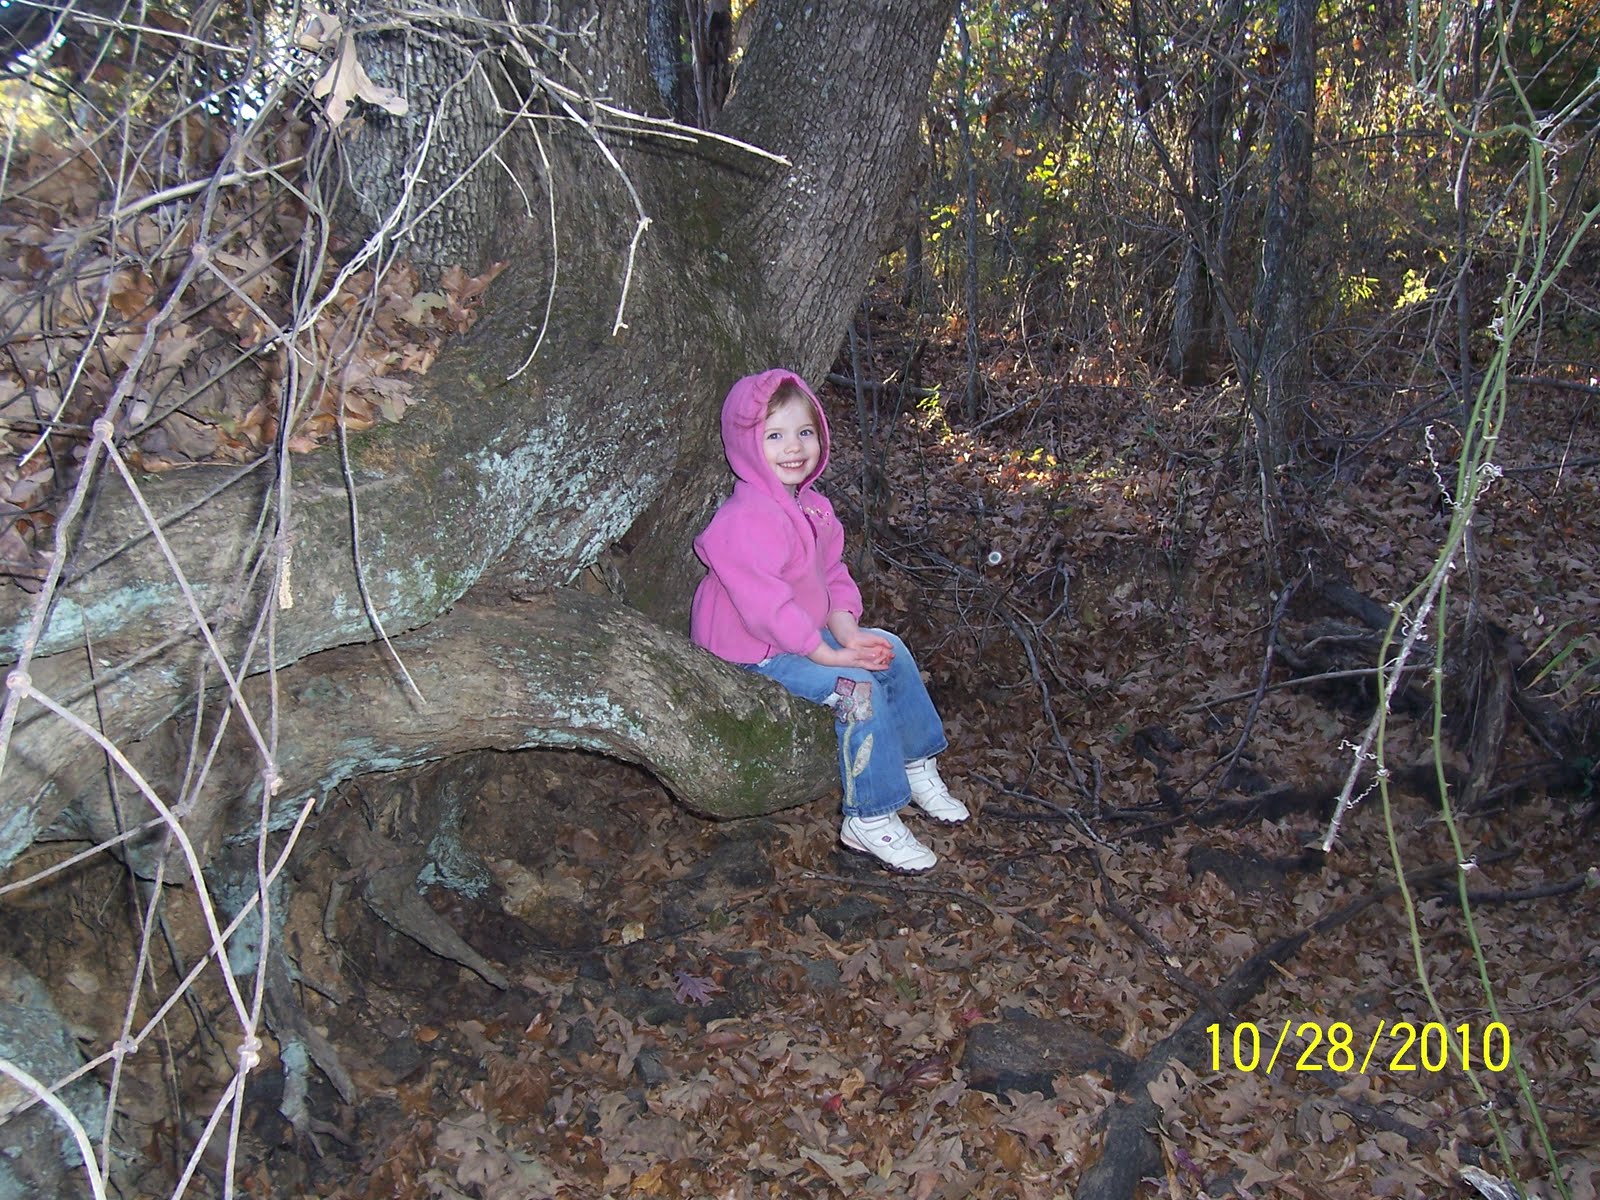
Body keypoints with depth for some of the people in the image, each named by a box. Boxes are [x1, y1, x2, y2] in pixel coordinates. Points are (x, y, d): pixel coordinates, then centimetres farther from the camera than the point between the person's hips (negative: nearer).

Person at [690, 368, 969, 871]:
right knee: (860, 687, -22)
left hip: (806, 634, 10)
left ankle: (916, 767, 22)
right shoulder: (746, 521, -26)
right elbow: (765, 605, -30)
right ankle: (869, 820, -12)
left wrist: (849, 634, -8)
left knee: (891, 651, 7)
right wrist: (830, 655, -25)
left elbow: (834, 577, 10)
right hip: (753, 653, -10)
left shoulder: (811, 506, 7)